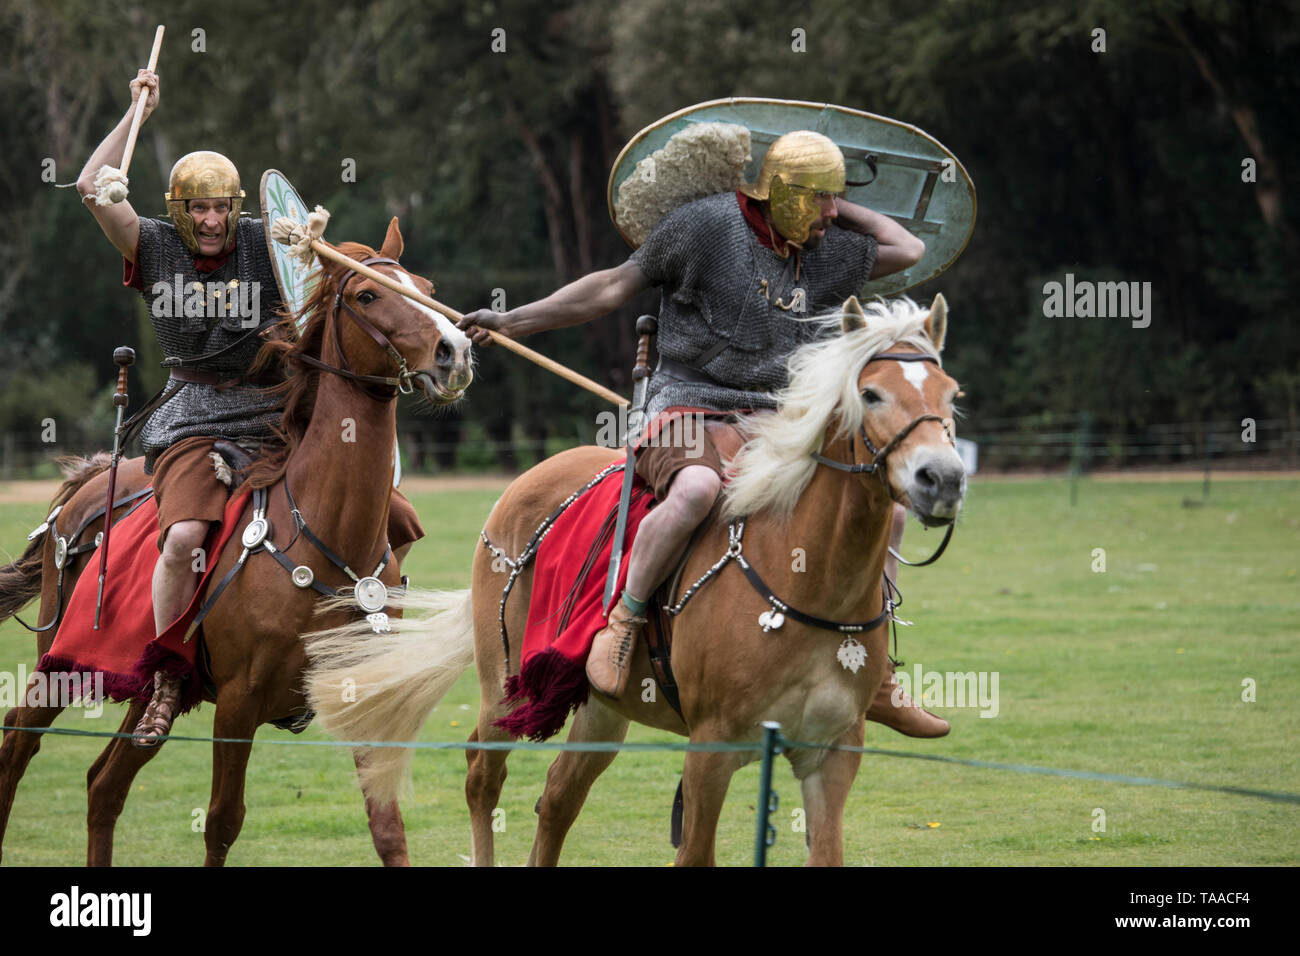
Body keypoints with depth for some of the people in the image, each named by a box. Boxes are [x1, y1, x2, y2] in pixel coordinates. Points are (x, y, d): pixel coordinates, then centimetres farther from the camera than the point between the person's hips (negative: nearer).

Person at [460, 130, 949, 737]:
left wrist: (844, 210, 12)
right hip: (688, 408, -7)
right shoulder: (704, 225, -5)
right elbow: (616, 286, 1)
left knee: (884, 511, -2)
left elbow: (908, 251, 24)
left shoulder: (824, 254, 12)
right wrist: (513, 323, -1)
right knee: (697, 490, -42)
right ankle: (623, 620, -24)